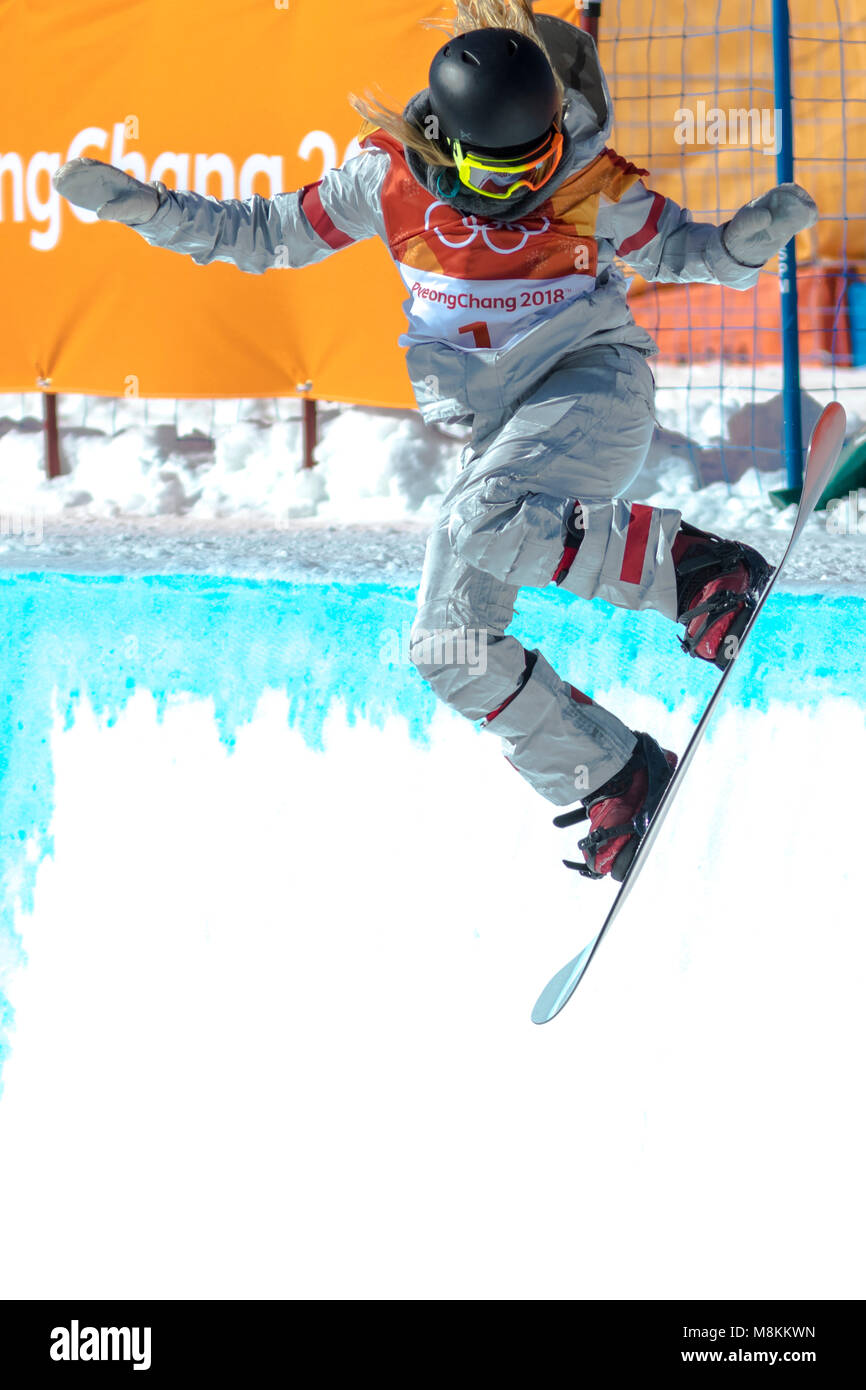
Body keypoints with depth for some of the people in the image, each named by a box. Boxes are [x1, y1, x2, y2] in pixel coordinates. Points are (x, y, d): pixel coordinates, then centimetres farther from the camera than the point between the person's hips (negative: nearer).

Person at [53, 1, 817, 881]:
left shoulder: (593, 186, -11)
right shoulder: (390, 175, -4)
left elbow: (679, 250, 6)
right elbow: (273, 234, 8)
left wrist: (752, 237, -15)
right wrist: (144, 208, -1)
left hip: (591, 386, -5)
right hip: (494, 425, 5)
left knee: (482, 524, -35)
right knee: (453, 646, -5)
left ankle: (690, 566, -22)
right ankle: (609, 781, 6)